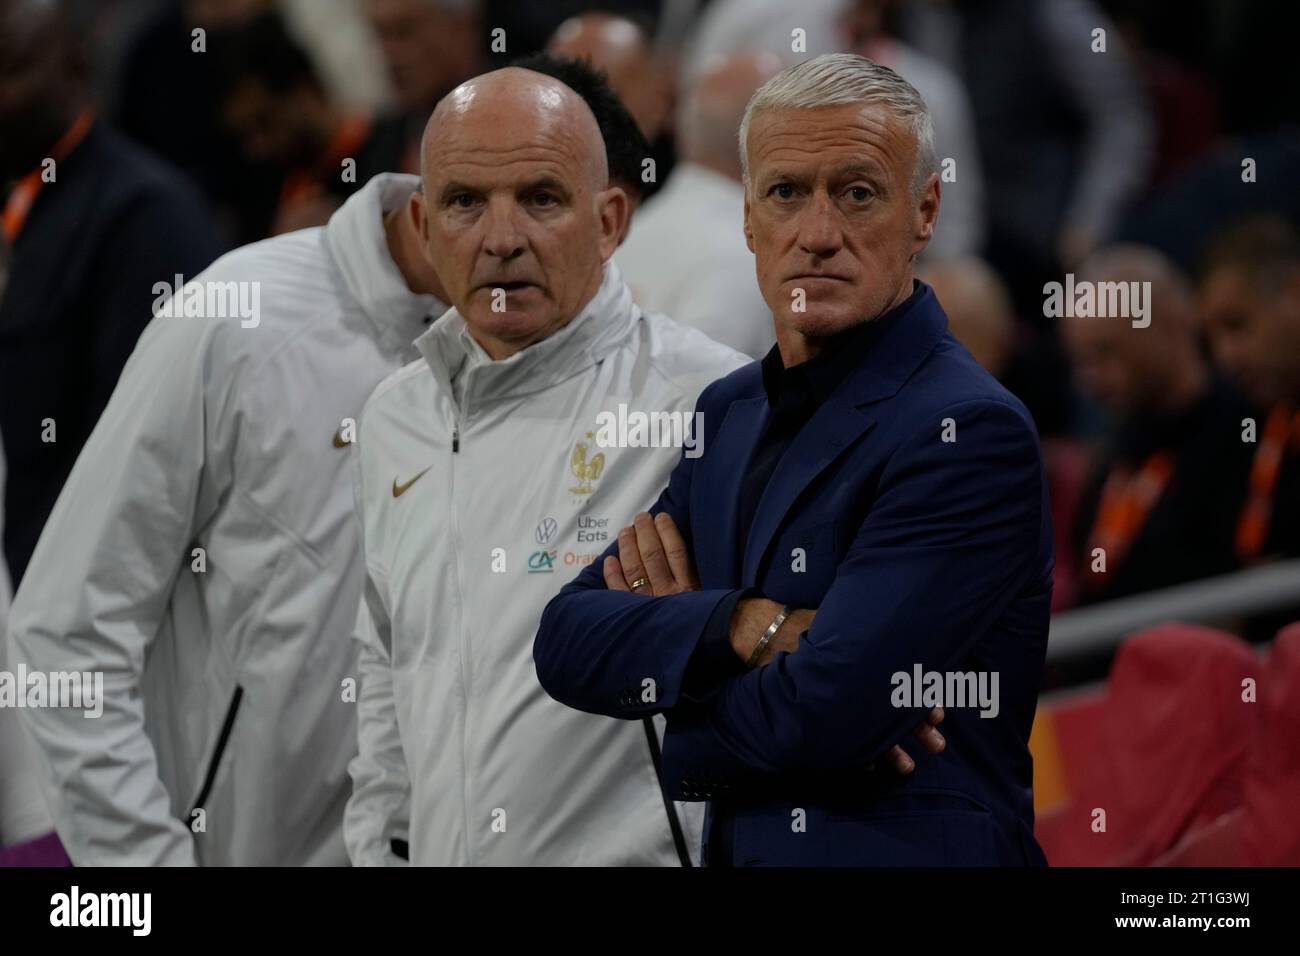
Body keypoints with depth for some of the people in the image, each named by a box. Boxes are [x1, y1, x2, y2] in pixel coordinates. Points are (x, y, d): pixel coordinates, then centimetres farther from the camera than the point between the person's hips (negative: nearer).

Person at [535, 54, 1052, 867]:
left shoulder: (970, 433, -17)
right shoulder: (730, 411, 8)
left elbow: (817, 717, -24)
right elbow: (567, 644, -1)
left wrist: (664, 632, -5)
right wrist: (745, 626, -18)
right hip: (736, 856, 7)